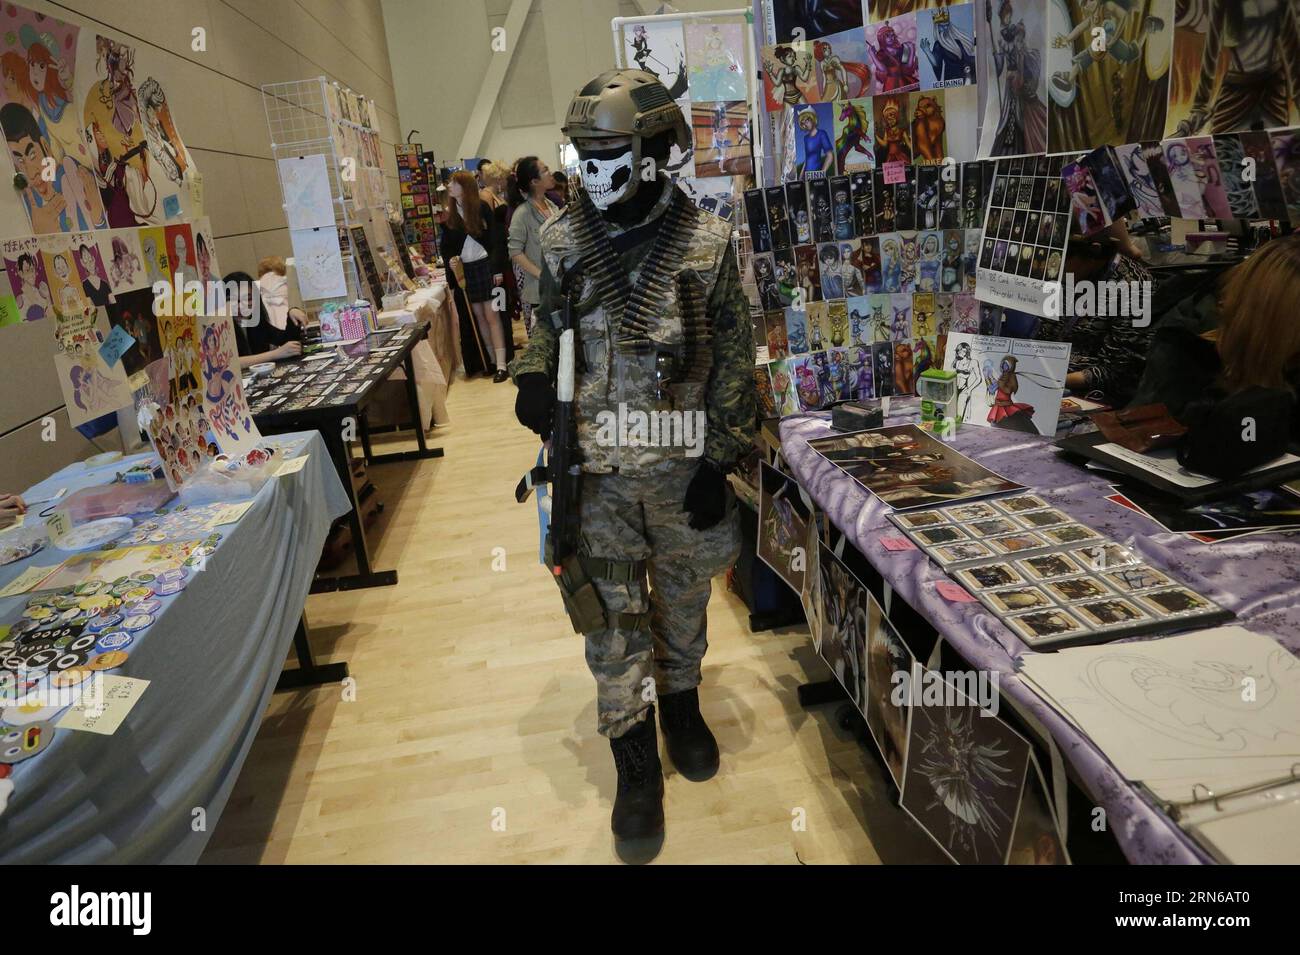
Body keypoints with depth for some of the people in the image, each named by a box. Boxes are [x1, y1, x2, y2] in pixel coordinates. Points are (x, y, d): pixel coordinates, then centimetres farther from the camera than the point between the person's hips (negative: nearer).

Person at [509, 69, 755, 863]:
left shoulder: (707, 242, -6)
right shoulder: (563, 241, 0)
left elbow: (734, 355, -3)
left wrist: (721, 457, -7)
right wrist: (535, 372, -9)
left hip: (683, 463, -1)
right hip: (597, 468, 1)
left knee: (683, 598, 17)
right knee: (612, 616, 6)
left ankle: (682, 703, 45)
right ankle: (637, 763, 24)